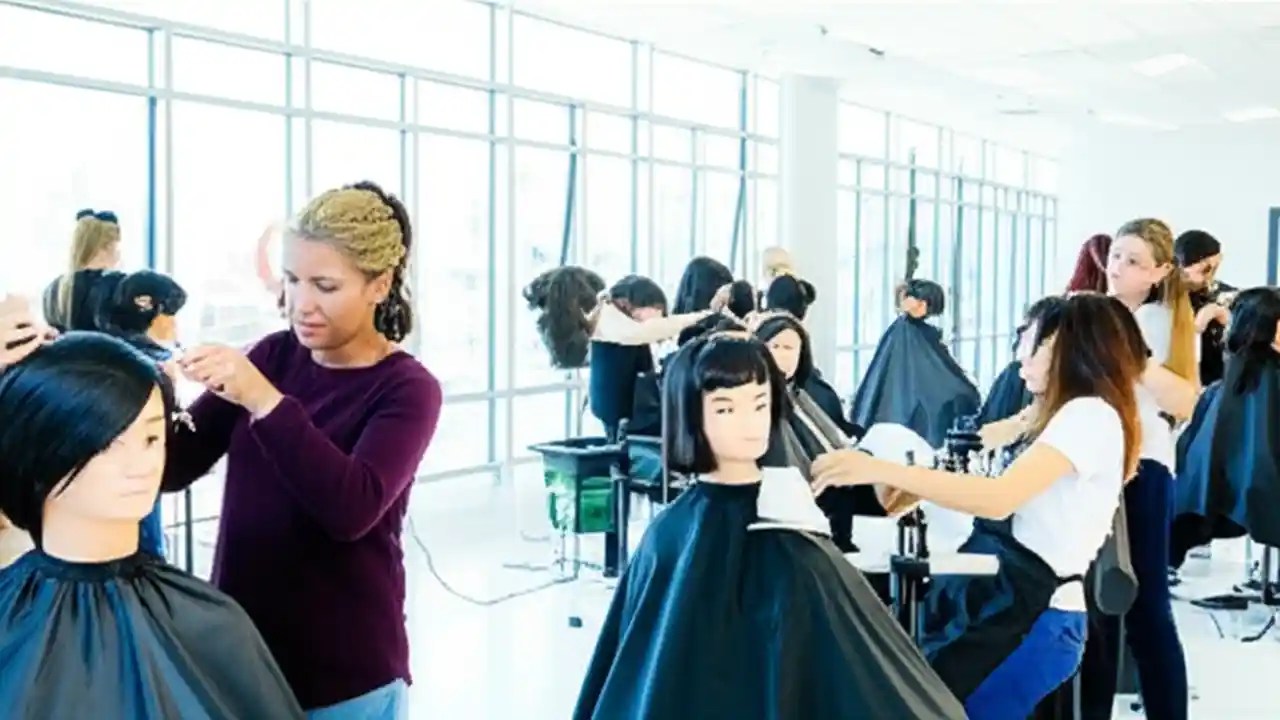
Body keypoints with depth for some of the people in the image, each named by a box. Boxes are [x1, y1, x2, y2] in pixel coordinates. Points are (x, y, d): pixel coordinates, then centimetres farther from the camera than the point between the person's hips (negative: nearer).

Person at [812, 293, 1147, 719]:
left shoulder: (1091, 416, -13)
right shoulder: (1072, 417, 20)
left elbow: (1000, 498, -26)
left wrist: (882, 470, -28)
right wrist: (913, 489, 6)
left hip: (1035, 623, -9)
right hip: (1008, 607, 9)